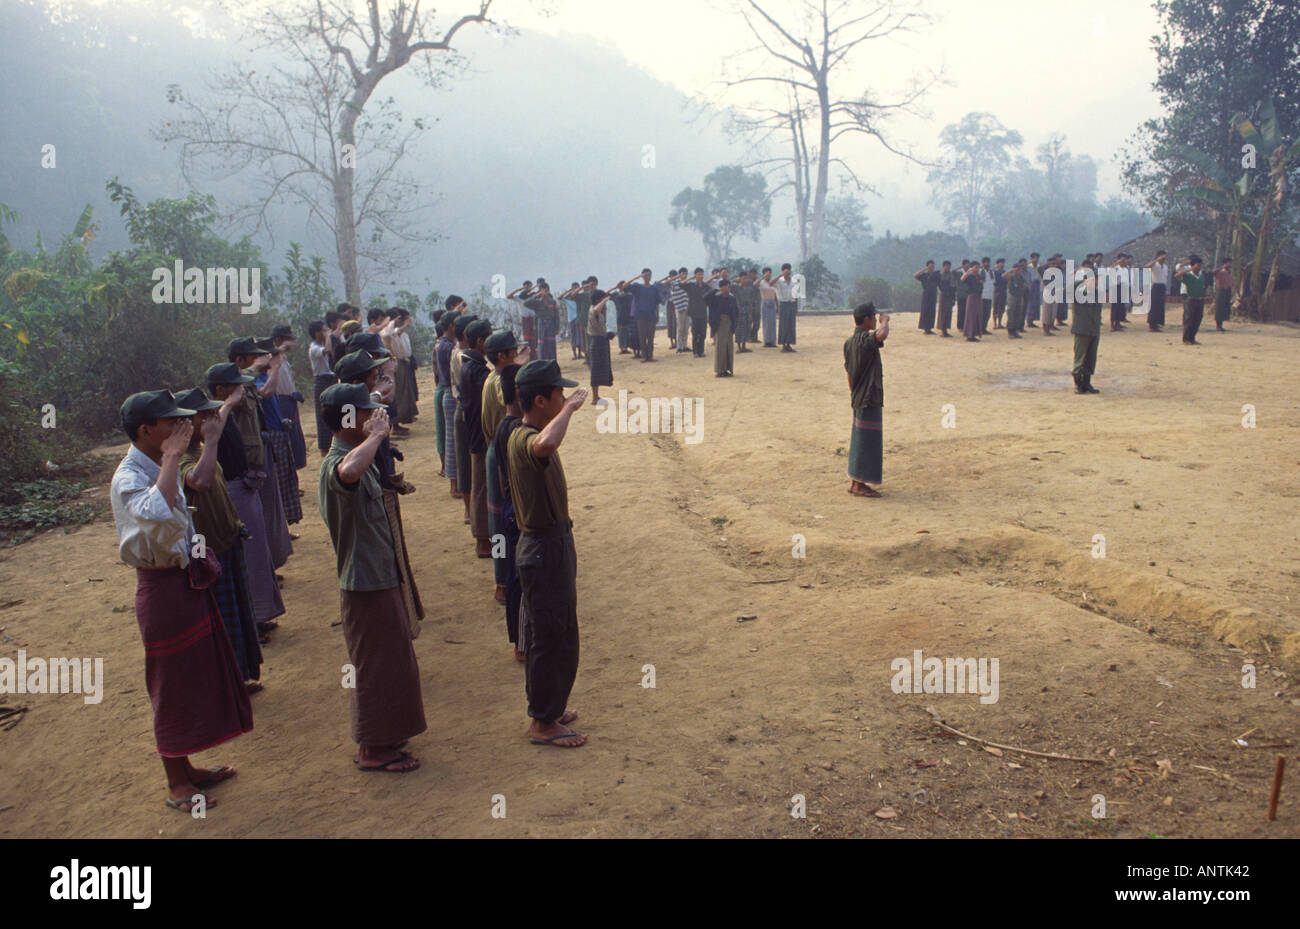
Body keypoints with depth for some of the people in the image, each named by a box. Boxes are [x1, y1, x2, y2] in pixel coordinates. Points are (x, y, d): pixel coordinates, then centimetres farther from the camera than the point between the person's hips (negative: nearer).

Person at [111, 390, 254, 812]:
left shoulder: (161, 469, 8)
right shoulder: (129, 478, -21)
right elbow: (156, 514, -45)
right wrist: (173, 457, -36)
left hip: (188, 581, 9)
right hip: (163, 590, -9)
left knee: (195, 680, 19)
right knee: (173, 687, 4)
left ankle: (186, 769, 34)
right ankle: (177, 785, 20)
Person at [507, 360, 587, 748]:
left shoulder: (526, 435, 8)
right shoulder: (525, 440, -25)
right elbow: (546, 445, -50)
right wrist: (570, 407, -38)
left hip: (551, 543, 11)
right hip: (545, 549, -11)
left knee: (546, 635, 21)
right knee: (552, 639, 2)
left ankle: (547, 707, 36)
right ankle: (542, 723, 16)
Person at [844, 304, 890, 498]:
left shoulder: (849, 342, 10)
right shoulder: (867, 339, -17)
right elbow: (882, 335, -39)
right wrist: (885, 320, -18)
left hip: (858, 397, 9)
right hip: (869, 398, -9)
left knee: (859, 440, 16)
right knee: (867, 441, -3)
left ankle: (855, 481, 23)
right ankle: (859, 484, 2)